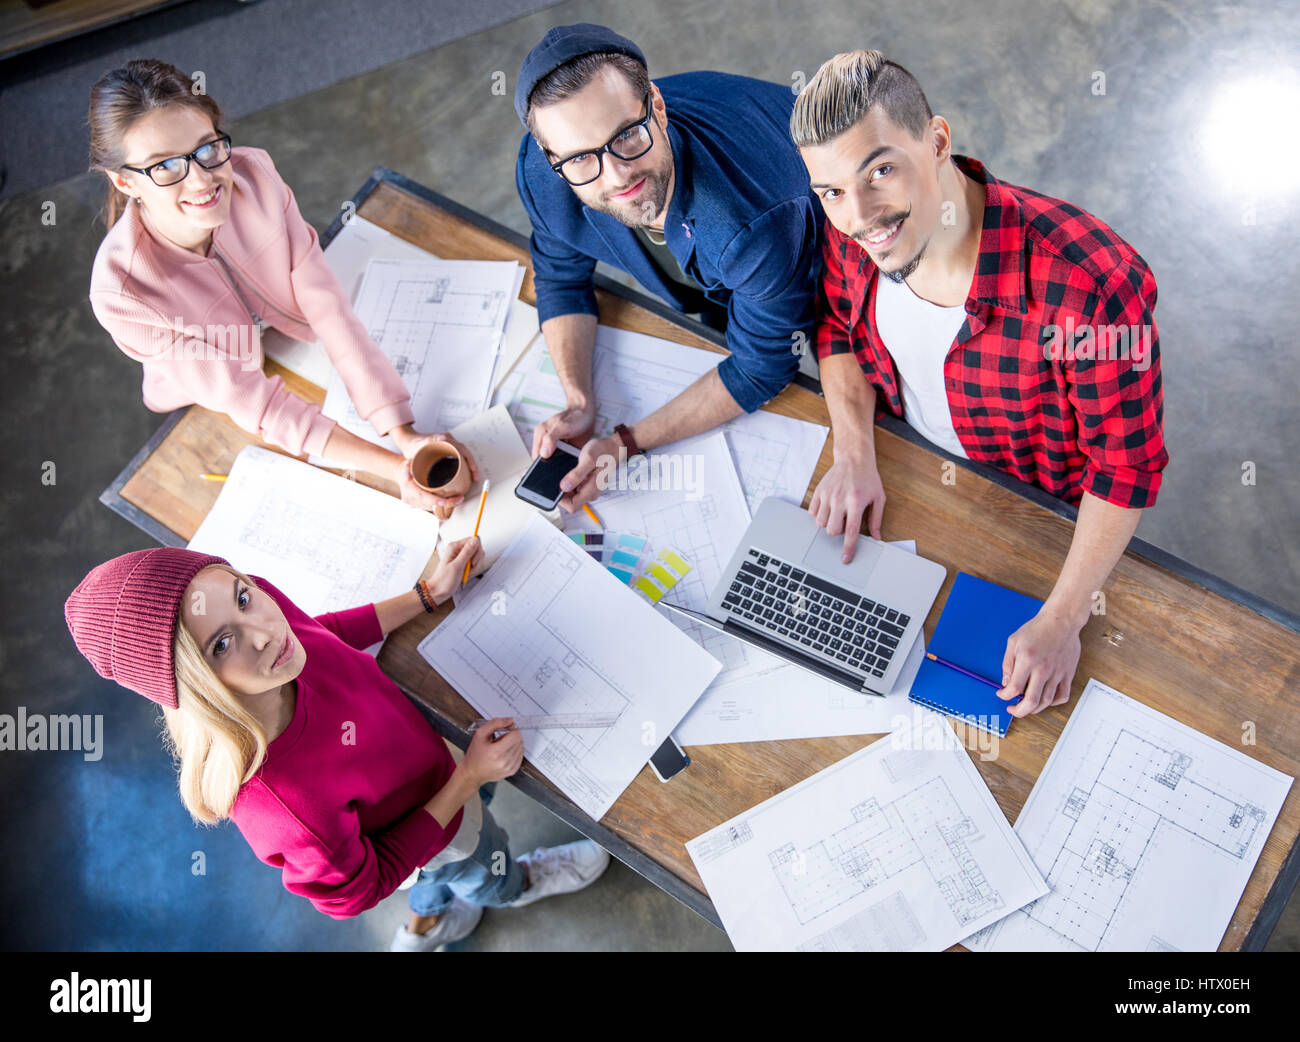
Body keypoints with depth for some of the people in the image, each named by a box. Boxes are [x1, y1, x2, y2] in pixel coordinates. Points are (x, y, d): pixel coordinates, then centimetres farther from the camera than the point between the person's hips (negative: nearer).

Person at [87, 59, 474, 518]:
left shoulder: (253, 173, -26)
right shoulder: (122, 292, -35)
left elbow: (325, 303, -28)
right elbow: (247, 400, -32)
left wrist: (407, 436, -36)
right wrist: (392, 467, -40)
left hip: (299, 345, 4)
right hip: (210, 416, -3)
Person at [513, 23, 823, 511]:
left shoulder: (758, 216, -50)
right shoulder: (542, 173, -34)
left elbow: (761, 369, -36)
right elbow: (562, 278, -14)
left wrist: (627, 443, -41)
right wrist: (579, 403, -31)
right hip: (712, 286, 4)